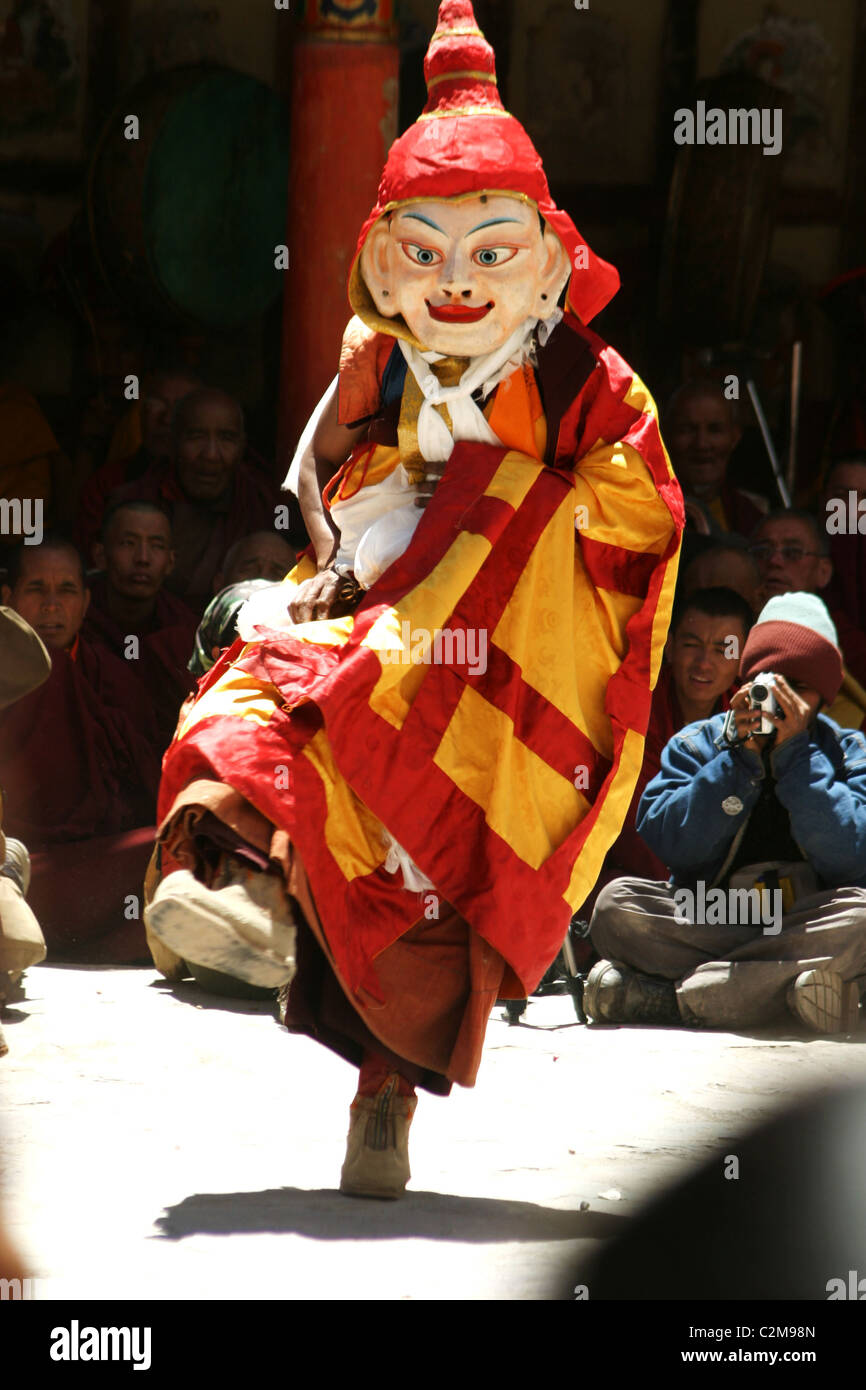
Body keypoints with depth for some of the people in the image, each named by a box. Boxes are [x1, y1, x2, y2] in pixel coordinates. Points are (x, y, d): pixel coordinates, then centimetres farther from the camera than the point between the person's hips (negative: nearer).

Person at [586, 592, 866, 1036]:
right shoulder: (698, 745, 10)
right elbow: (670, 843, -6)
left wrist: (795, 753, -11)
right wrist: (740, 756, -11)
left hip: (805, 928, -1)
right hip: (703, 926, 1)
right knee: (616, 903, -24)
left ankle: (664, 995, -33)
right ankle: (788, 989, -34)